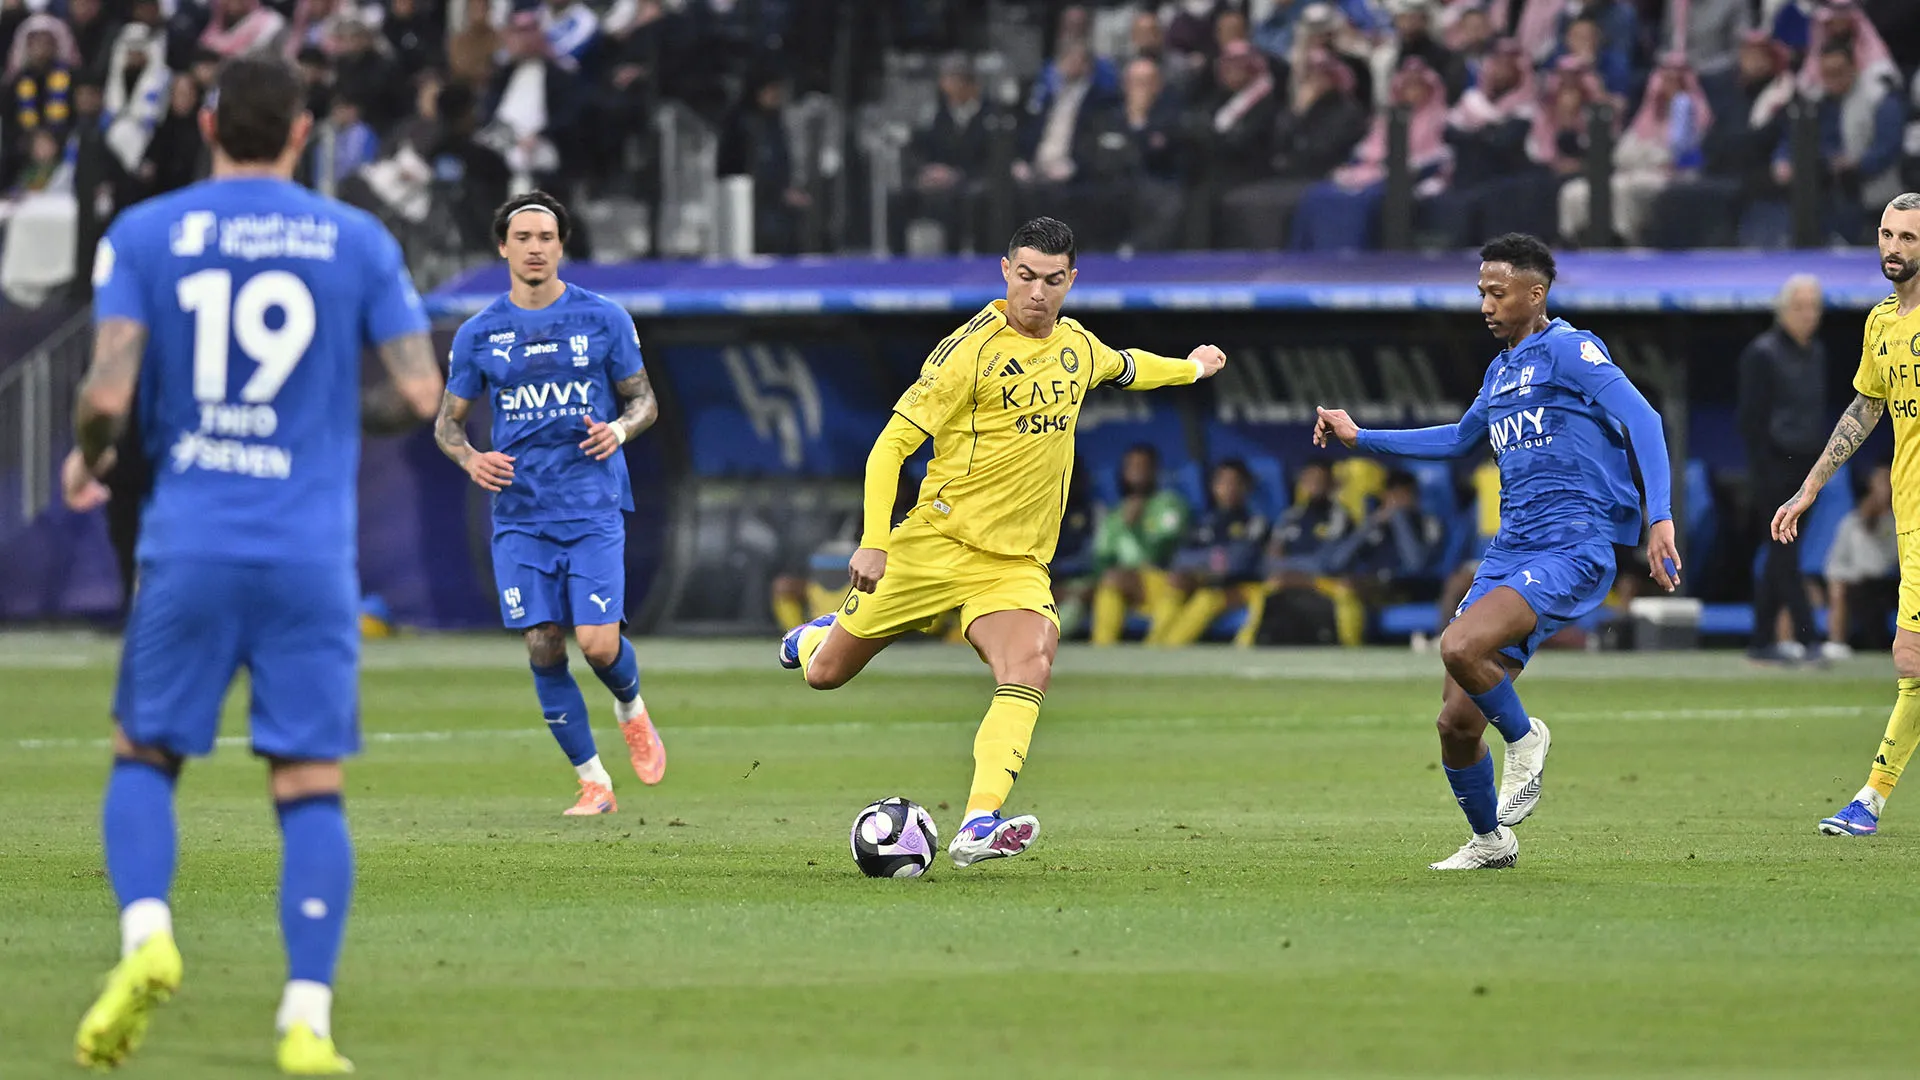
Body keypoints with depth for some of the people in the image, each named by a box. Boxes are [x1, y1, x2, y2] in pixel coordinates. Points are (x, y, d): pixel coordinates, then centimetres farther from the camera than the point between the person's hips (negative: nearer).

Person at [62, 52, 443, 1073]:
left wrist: (85, 455, 14)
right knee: (310, 784, 3)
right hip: (312, 555, 0)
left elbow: (108, 393, -7)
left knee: (143, 755, 15)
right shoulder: (358, 242, 3)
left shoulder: (142, 235, 1)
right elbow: (420, 392, 2)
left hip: (189, 542, 0)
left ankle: (145, 934, -9)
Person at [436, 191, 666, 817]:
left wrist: (621, 428, -14)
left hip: (593, 511, -2)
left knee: (598, 644, -12)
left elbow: (644, 400, 9)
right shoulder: (478, 334, 5)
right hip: (519, 516, 2)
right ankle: (594, 782, 8)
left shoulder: (604, 319, 2)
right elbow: (447, 421, 10)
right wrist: (470, 458, -12)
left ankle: (631, 711, 23)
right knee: (543, 651, -4)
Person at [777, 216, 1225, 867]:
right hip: (936, 544, -3)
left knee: (1031, 667, -26)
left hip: (1018, 564, 3)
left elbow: (1124, 368, 35)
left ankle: (978, 826, -36)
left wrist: (1190, 368, 46)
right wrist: (873, 541, -21)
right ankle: (818, 637, 47)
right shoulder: (970, 350, -14)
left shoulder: (1077, 346, 7)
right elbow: (891, 446, -14)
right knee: (825, 674, 7)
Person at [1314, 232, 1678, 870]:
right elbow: (1459, 439, 38)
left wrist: (1660, 518, -28)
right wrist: (1359, 438, 35)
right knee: (1457, 721, 2)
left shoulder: (1569, 350, -6)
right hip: (1509, 552, 8)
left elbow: (1642, 420, -17)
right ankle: (1489, 842, 23)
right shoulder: (1501, 370, 19)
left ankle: (1525, 738, -3)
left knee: (1459, 647, -30)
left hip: (1572, 551, -8)